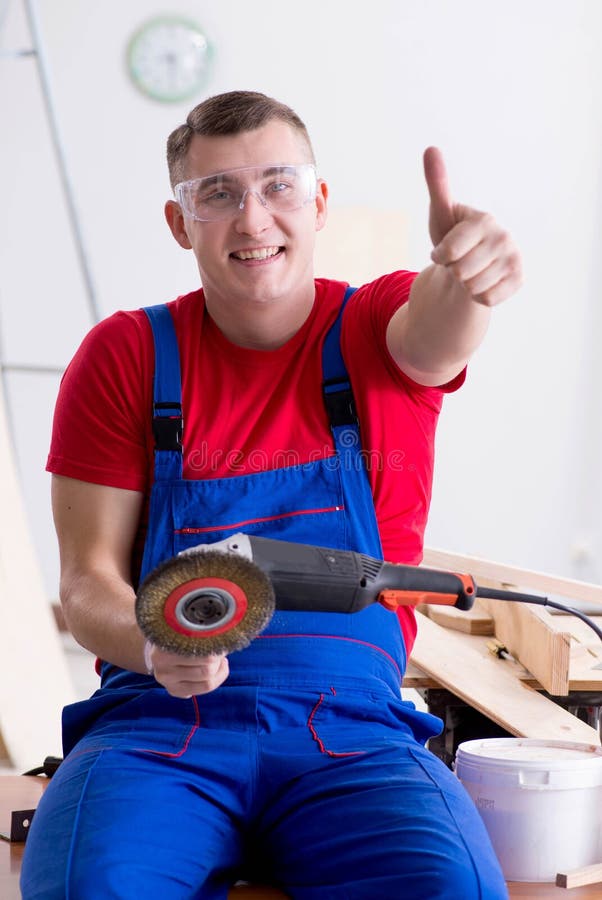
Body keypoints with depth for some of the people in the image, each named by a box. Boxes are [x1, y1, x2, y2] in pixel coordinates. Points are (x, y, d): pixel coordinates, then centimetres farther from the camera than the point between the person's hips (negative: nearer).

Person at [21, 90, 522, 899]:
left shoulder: (377, 327, 7)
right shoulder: (125, 355, 7)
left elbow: (434, 339, -20)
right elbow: (87, 580, 4)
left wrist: (465, 273, -45)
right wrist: (153, 645, -20)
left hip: (351, 730, 0)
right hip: (160, 717, 0)